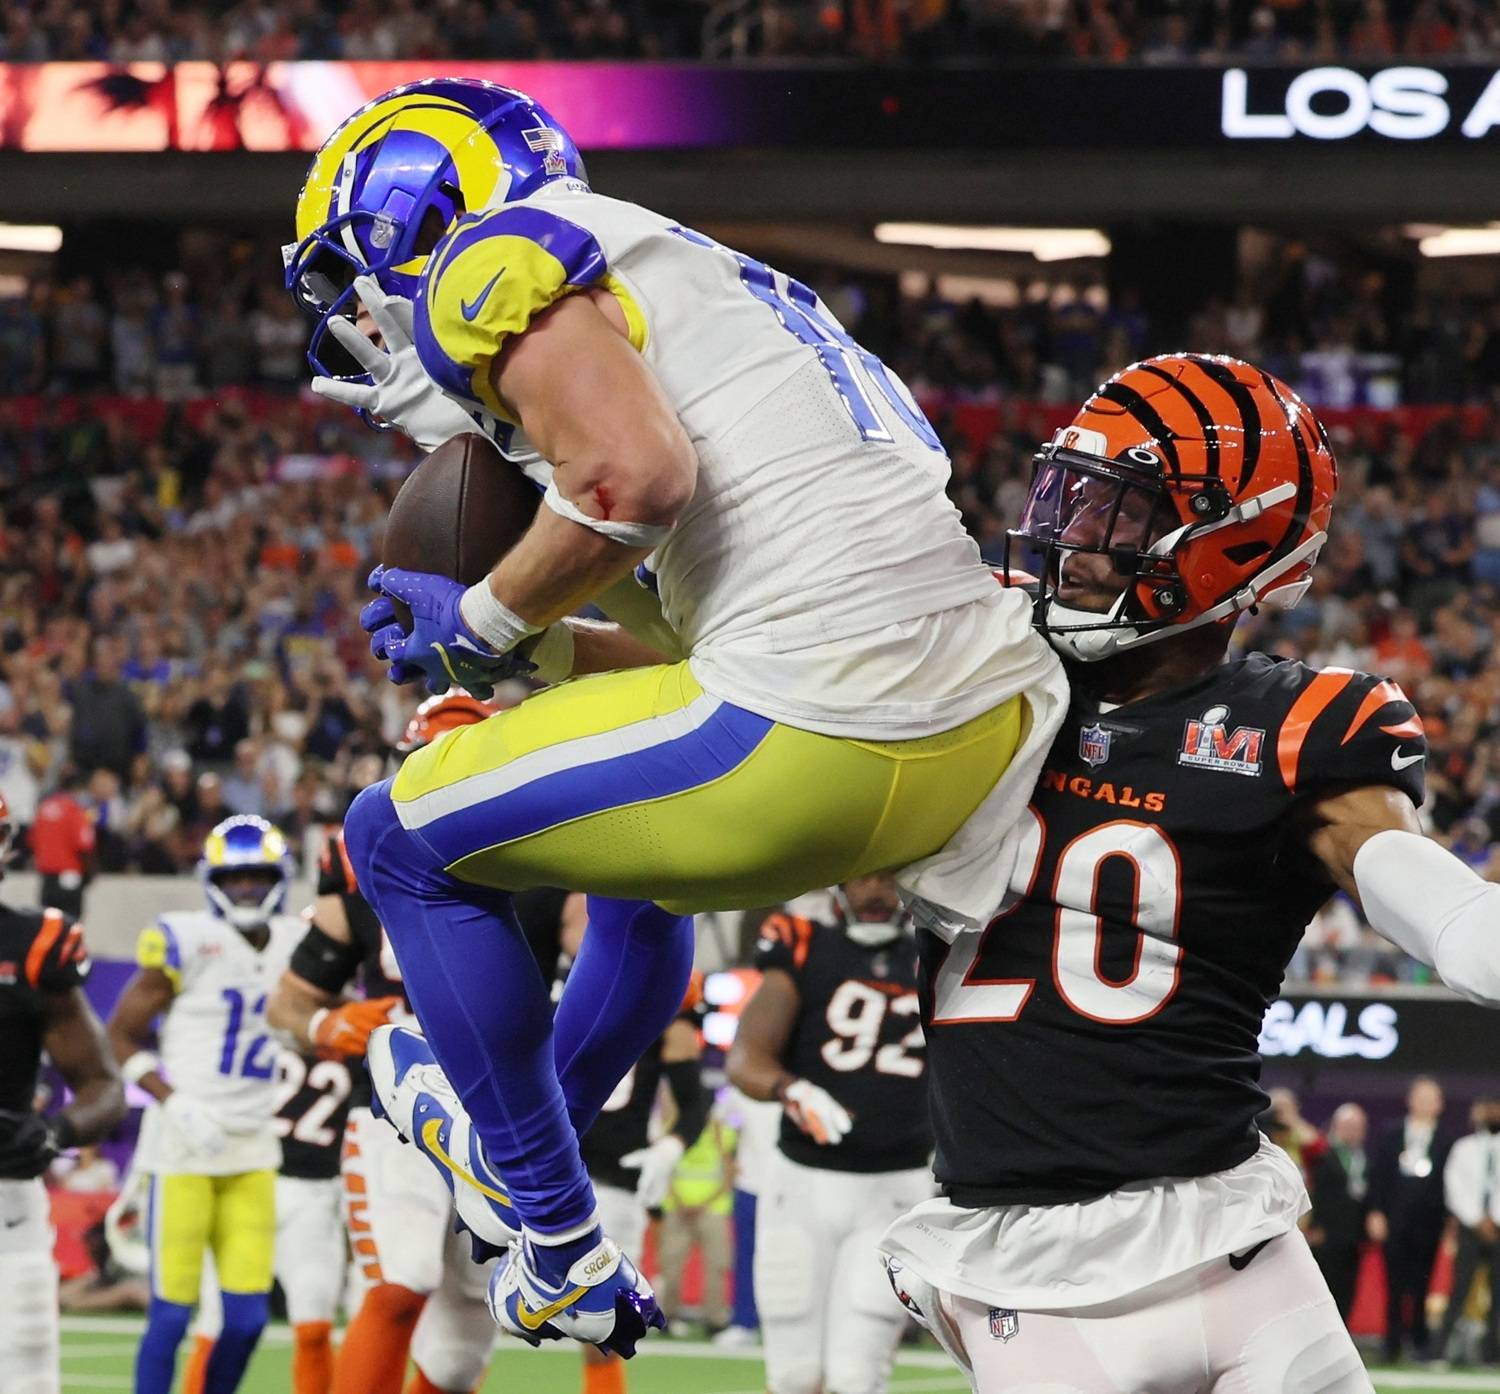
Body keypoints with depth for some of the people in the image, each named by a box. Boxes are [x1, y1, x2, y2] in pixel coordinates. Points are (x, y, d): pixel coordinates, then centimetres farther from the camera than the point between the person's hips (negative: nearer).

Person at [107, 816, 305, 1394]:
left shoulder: (295, 942, 6)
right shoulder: (185, 941, -8)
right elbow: (122, 1037, -2)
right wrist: (175, 1102, -13)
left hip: (254, 1150, 5)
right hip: (185, 1149, -5)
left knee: (248, 1317, 1)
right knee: (171, 1313, -5)